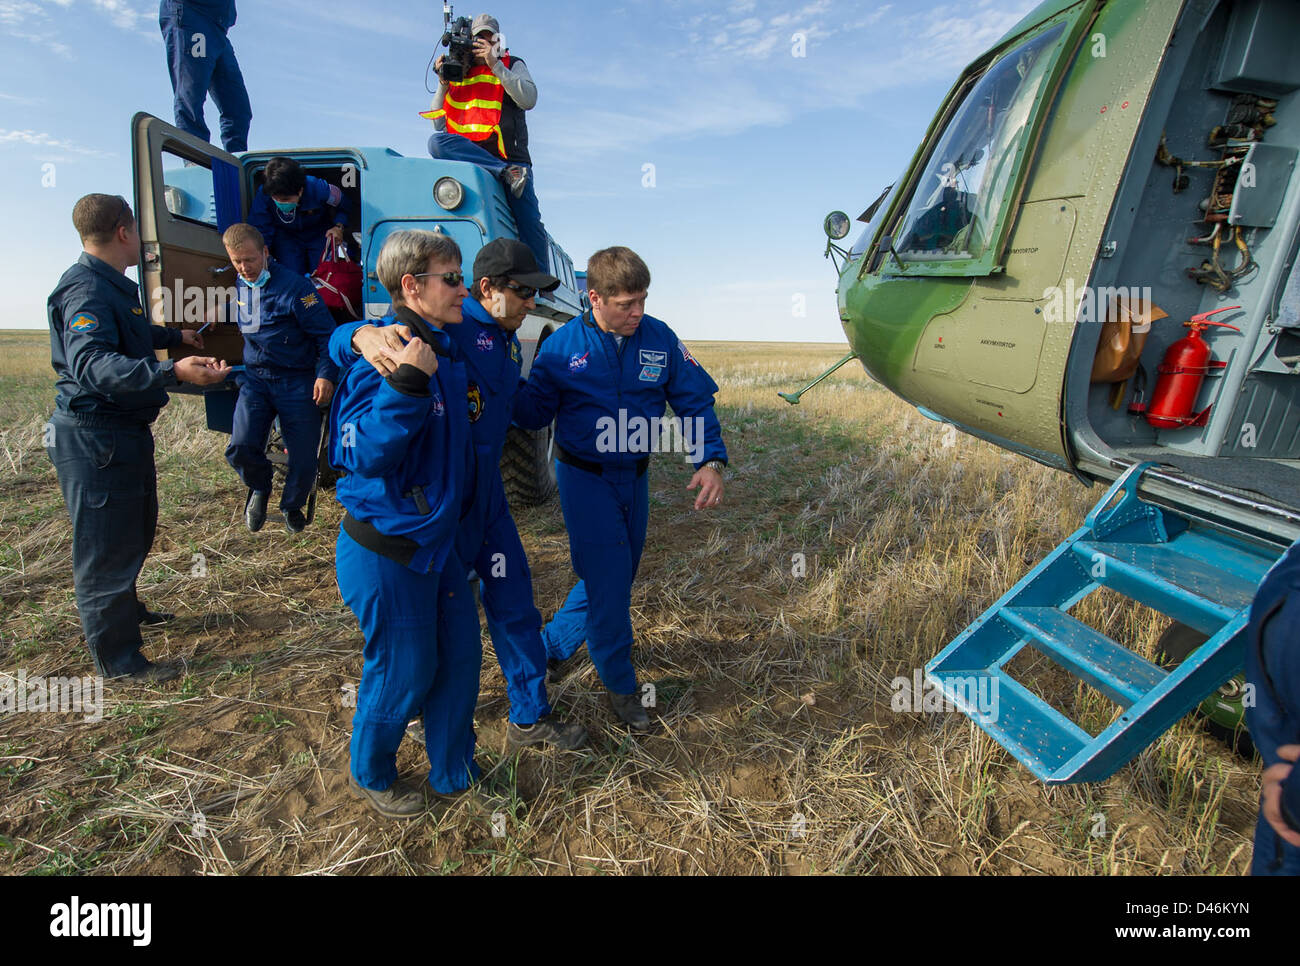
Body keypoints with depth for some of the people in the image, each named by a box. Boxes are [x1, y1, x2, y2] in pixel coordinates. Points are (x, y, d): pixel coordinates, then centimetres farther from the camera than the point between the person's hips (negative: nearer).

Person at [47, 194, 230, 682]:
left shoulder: (111, 285, 13)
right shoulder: (86, 290, -22)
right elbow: (91, 362, -39)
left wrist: (175, 336, 47)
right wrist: (172, 372, -52)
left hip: (125, 431, 11)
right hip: (94, 437, -11)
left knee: (137, 527, 26)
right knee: (107, 545, 0)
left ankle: (126, 609, 48)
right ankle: (118, 659, 13)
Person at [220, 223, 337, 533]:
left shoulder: (294, 286, -11)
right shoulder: (238, 286, 9)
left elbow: (326, 334, -11)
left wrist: (326, 374, -21)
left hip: (297, 381, -4)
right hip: (255, 378, 4)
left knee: (304, 460, -2)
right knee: (241, 448, -15)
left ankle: (292, 505, 29)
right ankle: (260, 488, 19)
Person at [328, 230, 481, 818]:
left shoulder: (442, 352, 4)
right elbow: (366, 453, -30)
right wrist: (406, 383, -40)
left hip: (434, 541, 9)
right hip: (385, 554, -9)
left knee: (460, 655, 17)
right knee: (402, 674, 9)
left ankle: (453, 772, 39)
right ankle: (371, 776, 40)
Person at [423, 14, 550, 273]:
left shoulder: (512, 65, 18)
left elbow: (529, 99, -4)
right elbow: (439, 125, 17)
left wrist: (495, 65, -7)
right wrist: (444, 84, 6)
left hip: (509, 154, -2)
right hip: (467, 153, 2)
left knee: (530, 223, -16)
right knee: (436, 142, -30)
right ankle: (508, 173, -34)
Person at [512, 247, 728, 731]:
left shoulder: (661, 339, -5)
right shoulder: (563, 346, -10)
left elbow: (695, 401, -2)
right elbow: (532, 411, -5)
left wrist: (711, 460, -15)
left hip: (635, 475, 4)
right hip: (584, 477, -4)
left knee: (619, 575, 14)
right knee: (607, 577, -4)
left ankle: (552, 642, 39)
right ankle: (620, 683, 19)